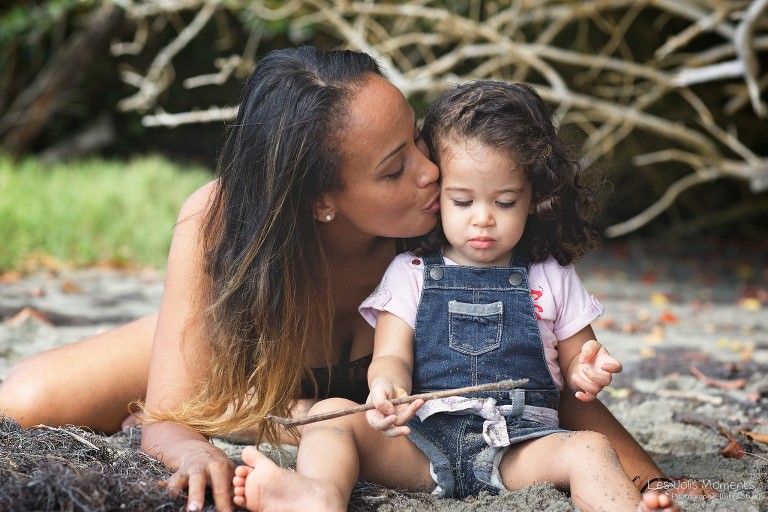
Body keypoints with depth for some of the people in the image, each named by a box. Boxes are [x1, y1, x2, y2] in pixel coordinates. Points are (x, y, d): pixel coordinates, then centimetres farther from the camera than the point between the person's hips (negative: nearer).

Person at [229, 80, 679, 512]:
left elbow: (573, 360, 19)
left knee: (589, 449, -28)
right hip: (422, 442, 0)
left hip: (519, 446, 0)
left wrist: (586, 371, -7)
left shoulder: (552, 279, 14)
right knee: (332, 415, -23)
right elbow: (393, 357, 4)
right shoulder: (410, 273, 12)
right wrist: (385, 386, -21)